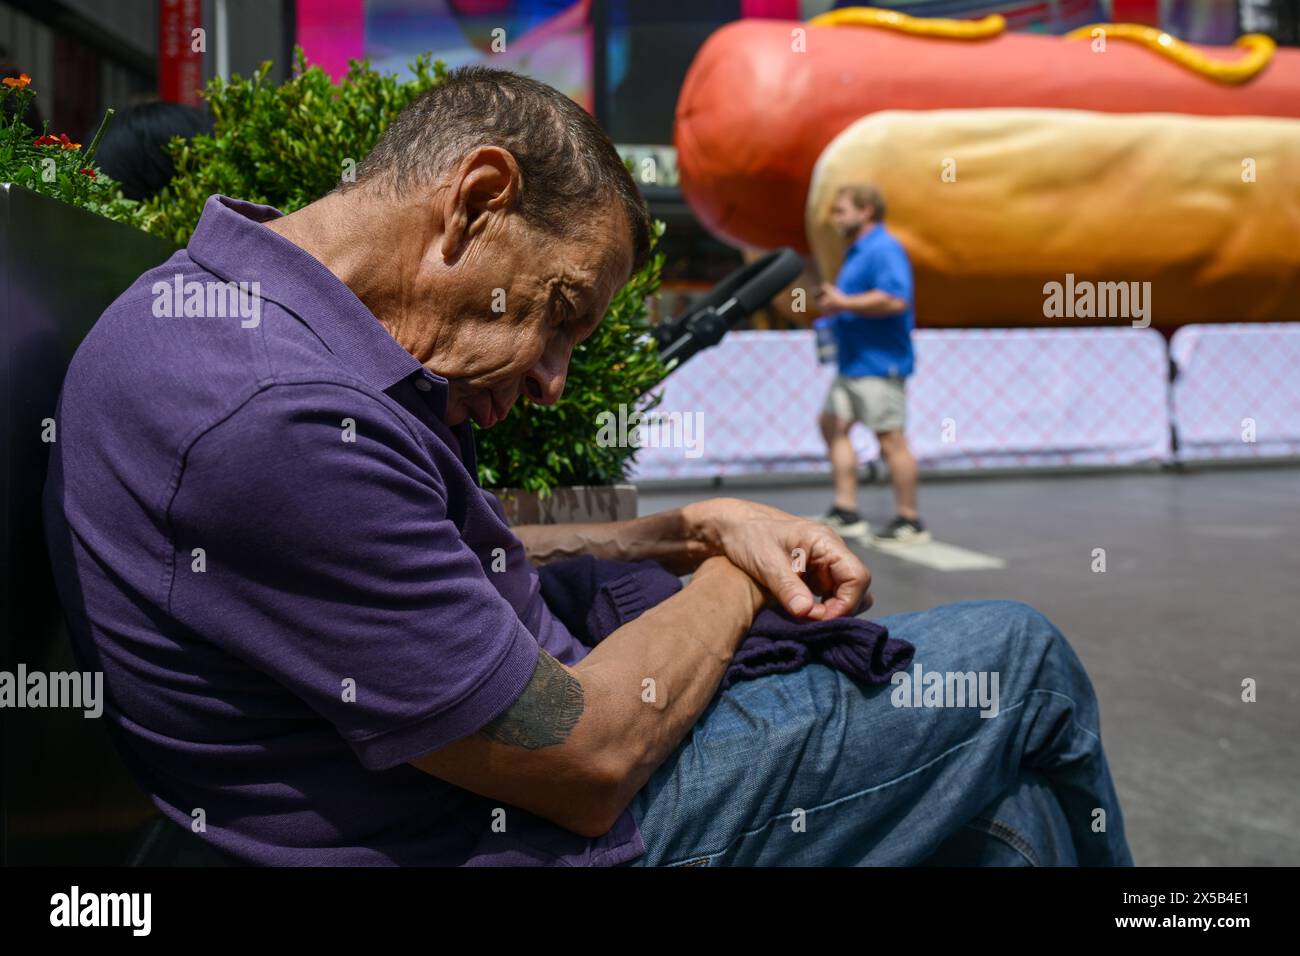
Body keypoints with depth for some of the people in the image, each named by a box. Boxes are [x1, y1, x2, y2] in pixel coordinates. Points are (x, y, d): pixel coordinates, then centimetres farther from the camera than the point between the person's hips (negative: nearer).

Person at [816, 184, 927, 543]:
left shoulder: (884, 249, -14)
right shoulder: (857, 251, 19)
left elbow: (894, 300, -26)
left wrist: (844, 303, -20)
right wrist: (833, 302, 13)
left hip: (880, 362, -11)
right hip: (853, 362, 11)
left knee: (890, 439, -7)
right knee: (832, 423, 11)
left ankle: (909, 522, 1)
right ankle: (846, 511, 13)